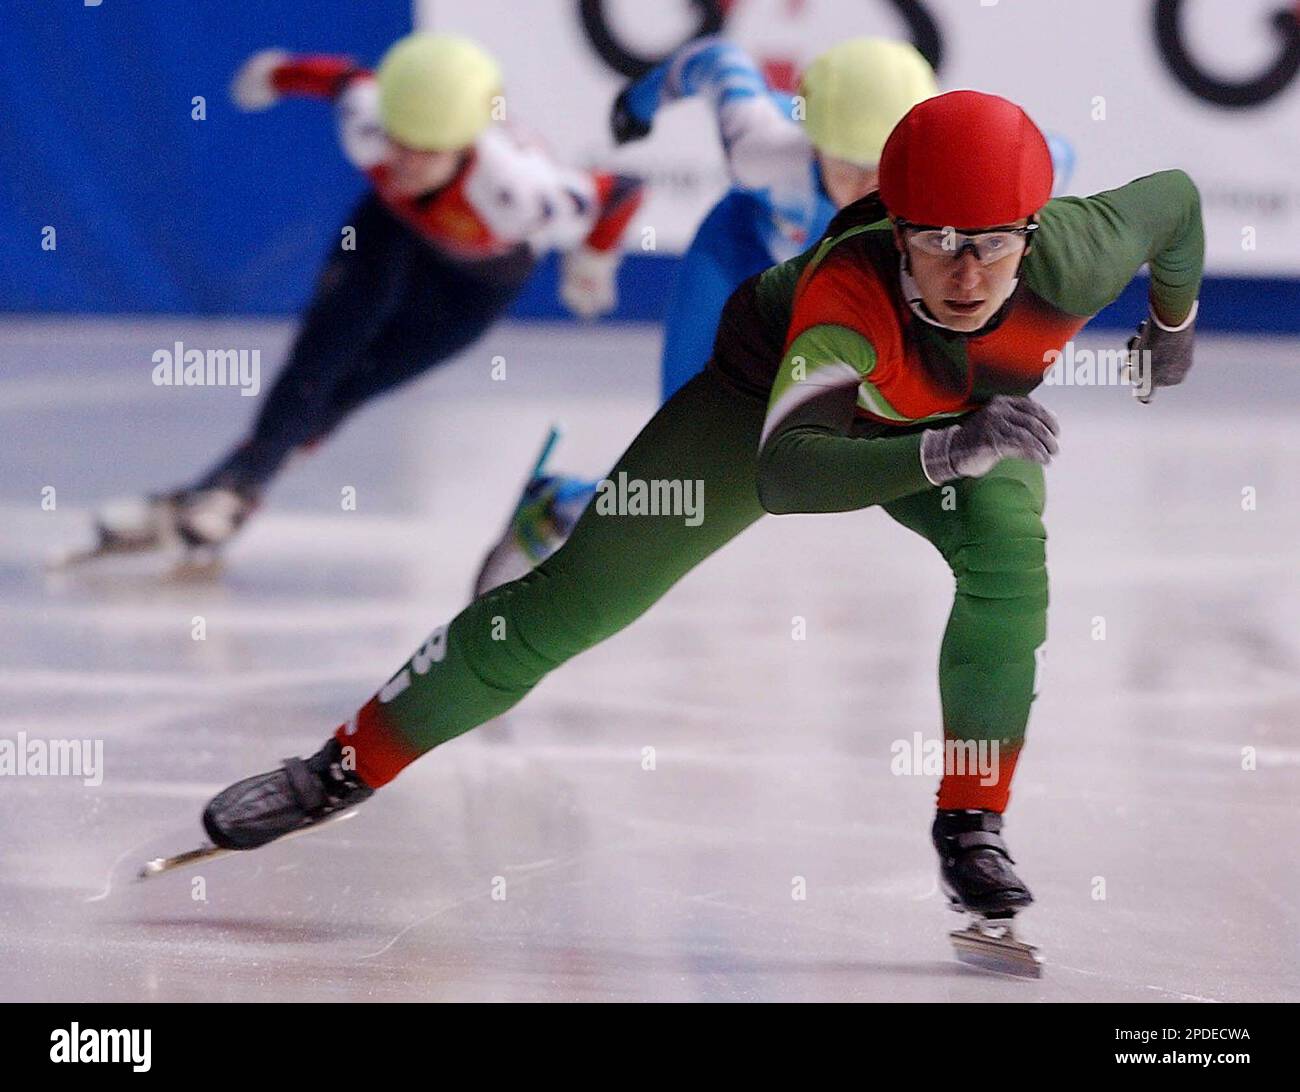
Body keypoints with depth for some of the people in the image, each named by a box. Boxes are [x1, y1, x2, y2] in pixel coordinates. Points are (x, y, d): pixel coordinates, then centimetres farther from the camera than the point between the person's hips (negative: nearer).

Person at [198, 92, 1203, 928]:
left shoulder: (1067, 261, -35)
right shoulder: (847, 287, -45)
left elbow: (1175, 198, -12)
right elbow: (781, 473, -57)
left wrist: (1174, 327, 5)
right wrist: (951, 449, -70)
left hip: (960, 417, 3)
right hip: (775, 389, -2)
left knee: (1010, 553, -29)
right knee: (578, 597, -7)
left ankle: (972, 826, -11)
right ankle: (343, 770, 4)